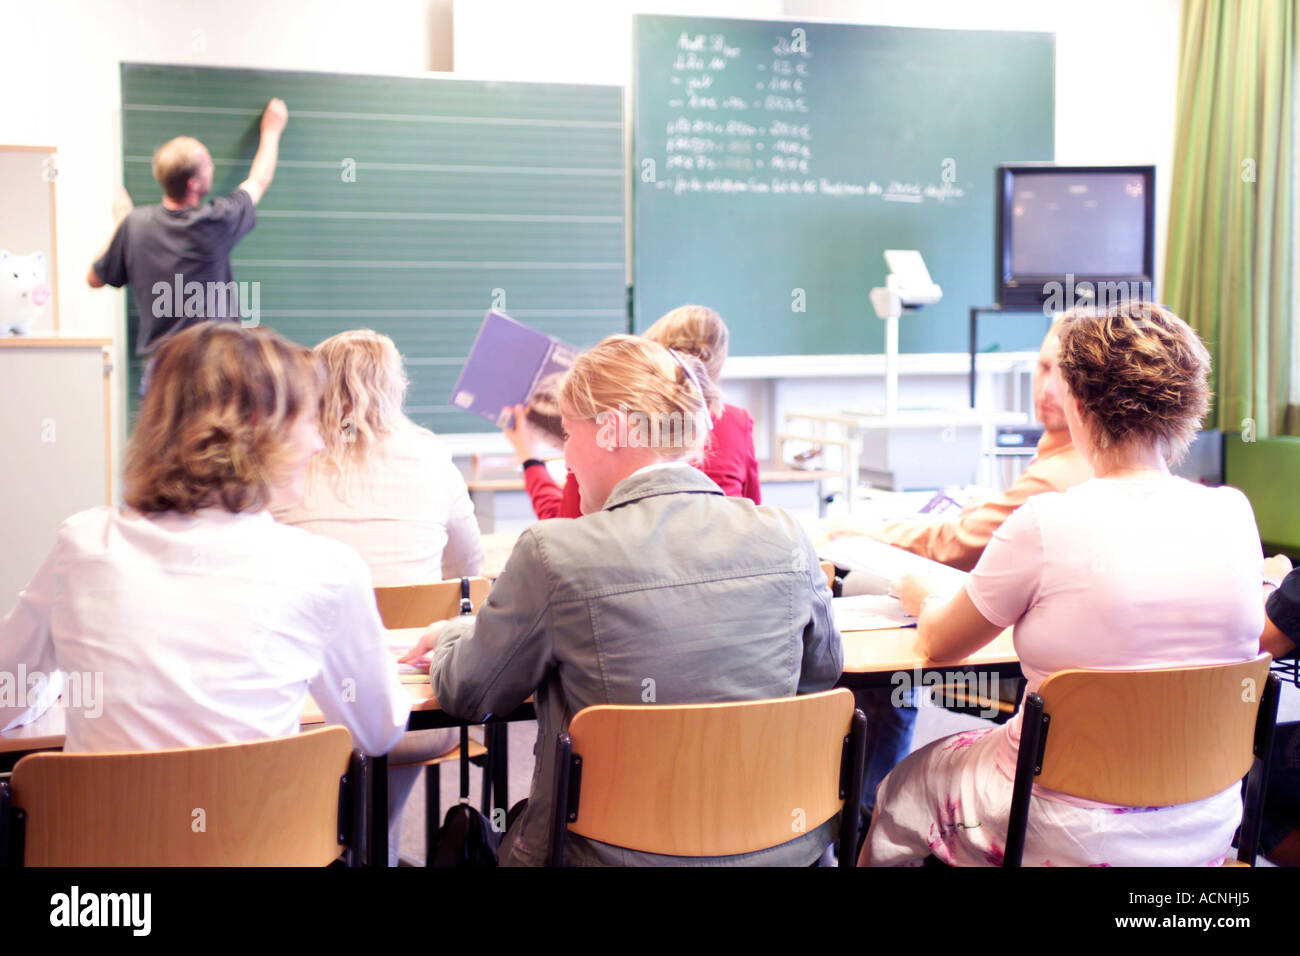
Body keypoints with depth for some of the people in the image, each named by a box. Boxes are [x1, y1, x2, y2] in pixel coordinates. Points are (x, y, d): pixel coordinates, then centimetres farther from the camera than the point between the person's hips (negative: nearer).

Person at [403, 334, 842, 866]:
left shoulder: (554, 556, -18)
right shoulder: (785, 538, -7)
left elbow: (467, 695, -3)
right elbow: (824, 668, 11)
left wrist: (452, 640, 20)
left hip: (617, 855, -4)